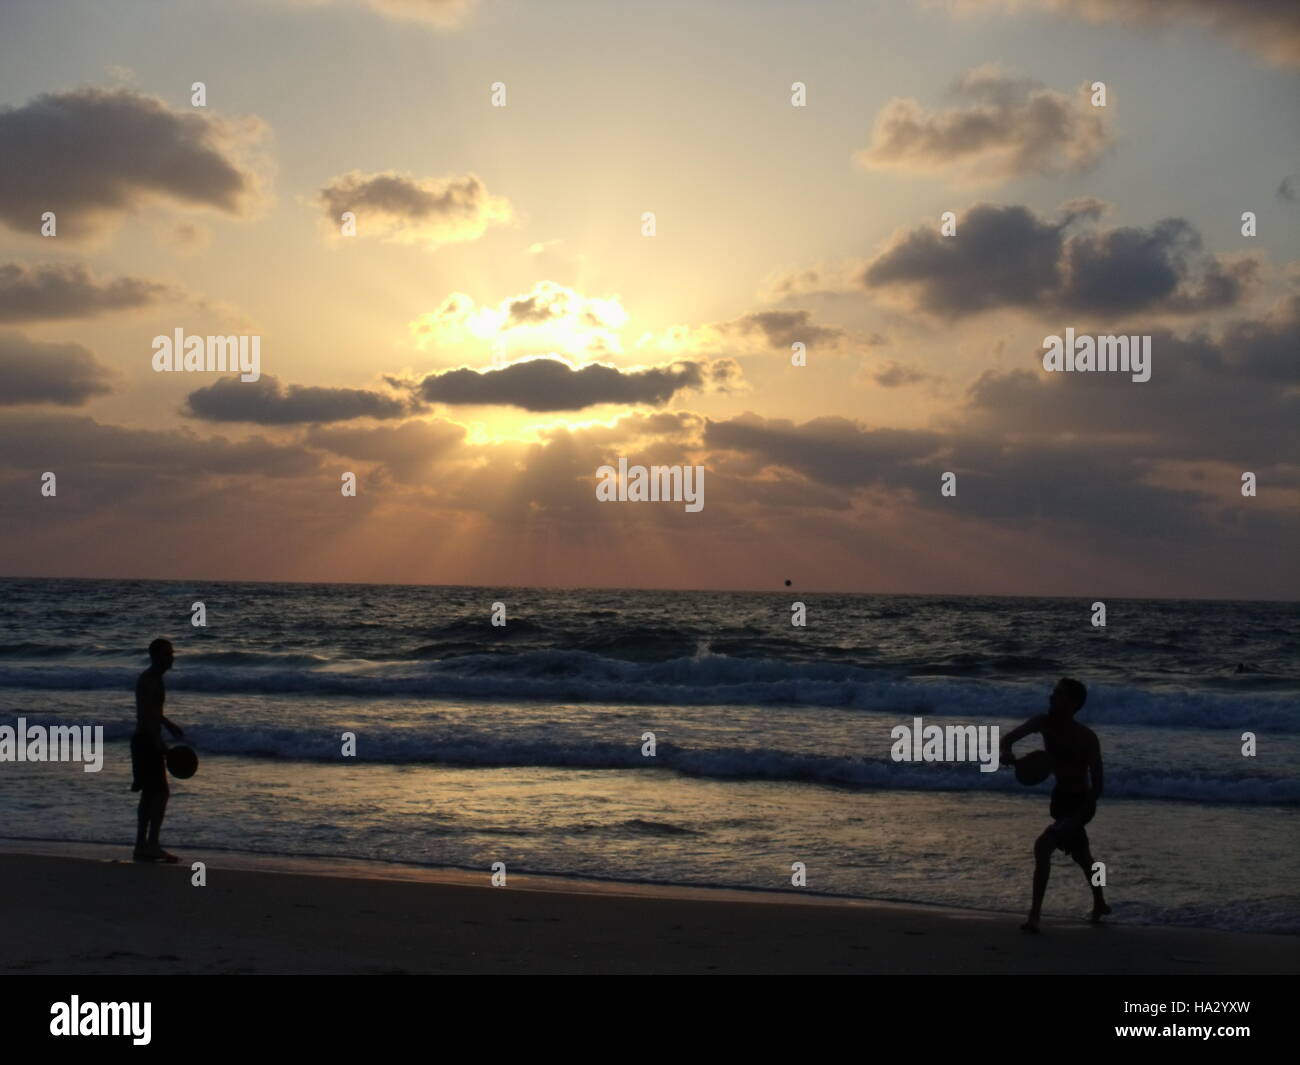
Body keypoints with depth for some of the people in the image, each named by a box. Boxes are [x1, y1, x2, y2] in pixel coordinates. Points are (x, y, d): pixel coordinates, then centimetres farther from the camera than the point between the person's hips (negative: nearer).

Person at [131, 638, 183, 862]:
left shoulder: (154, 679, 15)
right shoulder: (147, 681, -16)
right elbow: (146, 714, -25)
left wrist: (169, 725, 42)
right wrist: (159, 743, -30)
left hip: (148, 741, 10)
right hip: (147, 742, -10)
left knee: (150, 794, 12)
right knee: (160, 792, -12)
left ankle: (142, 846, 15)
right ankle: (152, 845, -12)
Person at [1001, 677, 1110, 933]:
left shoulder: (1086, 737, -24)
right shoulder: (1045, 722, -9)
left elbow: (1097, 784, -22)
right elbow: (1010, 737, -8)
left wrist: (1080, 815, -28)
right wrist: (1007, 751, -32)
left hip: (1081, 802, -7)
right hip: (1060, 797, 7)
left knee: (1043, 846, -25)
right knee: (1080, 854, 25)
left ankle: (1035, 915, -21)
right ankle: (1099, 904, 48)